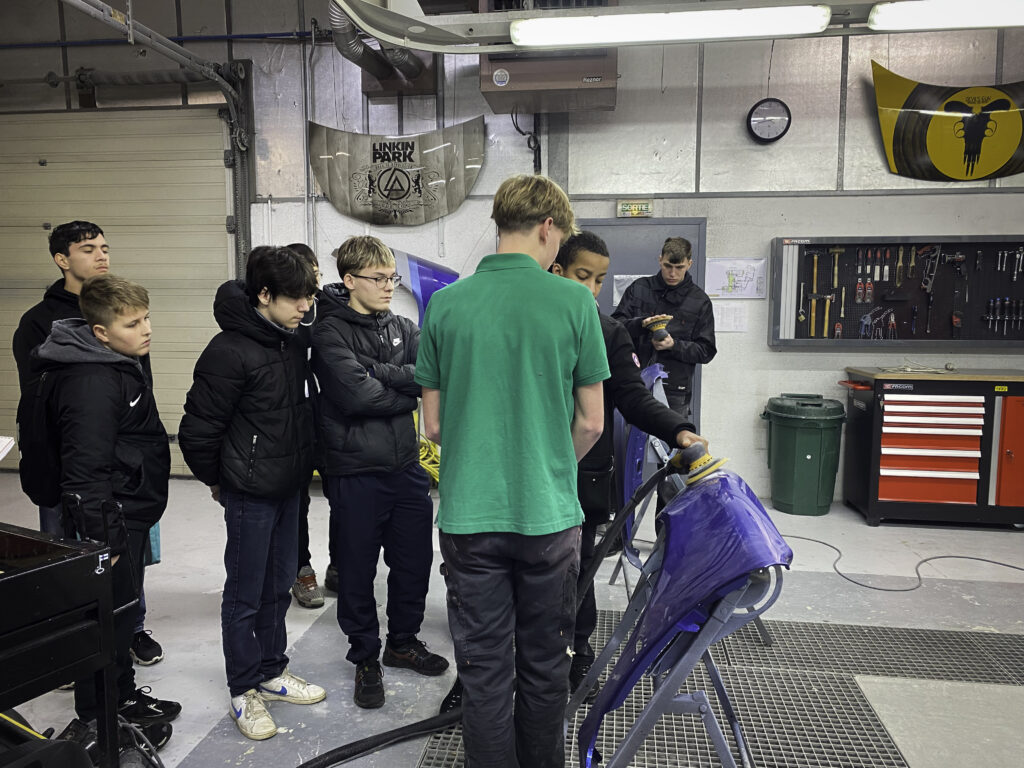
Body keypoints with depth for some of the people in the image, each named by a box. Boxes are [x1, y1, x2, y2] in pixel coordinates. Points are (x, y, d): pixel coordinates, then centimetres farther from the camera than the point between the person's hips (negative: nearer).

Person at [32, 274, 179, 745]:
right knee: (110, 616, 3)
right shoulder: (92, 382, -24)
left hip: (132, 512, 10)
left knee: (124, 607, 21)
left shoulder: (121, 362, 9)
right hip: (113, 519, -10)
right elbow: (87, 467, -26)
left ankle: (122, 696, 38)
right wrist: (103, 537, -23)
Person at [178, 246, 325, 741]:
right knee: (245, 594, 7)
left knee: (278, 587, 19)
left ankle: (272, 672, 35)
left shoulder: (292, 342, 5)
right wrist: (217, 481, -3)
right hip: (250, 494, -7)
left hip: (287, 486, 8)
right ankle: (244, 691, 24)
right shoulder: (230, 351, -21)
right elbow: (197, 430, -17)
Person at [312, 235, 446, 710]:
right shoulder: (330, 333, -8)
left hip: (406, 465, 6)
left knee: (415, 560, 16)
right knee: (358, 569, 9)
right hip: (355, 471, -5)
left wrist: (379, 371, -19)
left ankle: (403, 642, 38)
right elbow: (358, 396, -23)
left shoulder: (402, 328, 9)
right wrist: (408, 390, -10)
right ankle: (365, 657, 29)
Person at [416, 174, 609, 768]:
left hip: (470, 514, 1)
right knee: (544, 666, 17)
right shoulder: (574, 301, -7)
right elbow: (590, 420, -2)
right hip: (549, 513, 0)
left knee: (484, 670, 12)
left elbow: (433, 424, 2)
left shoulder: (445, 304, -2)